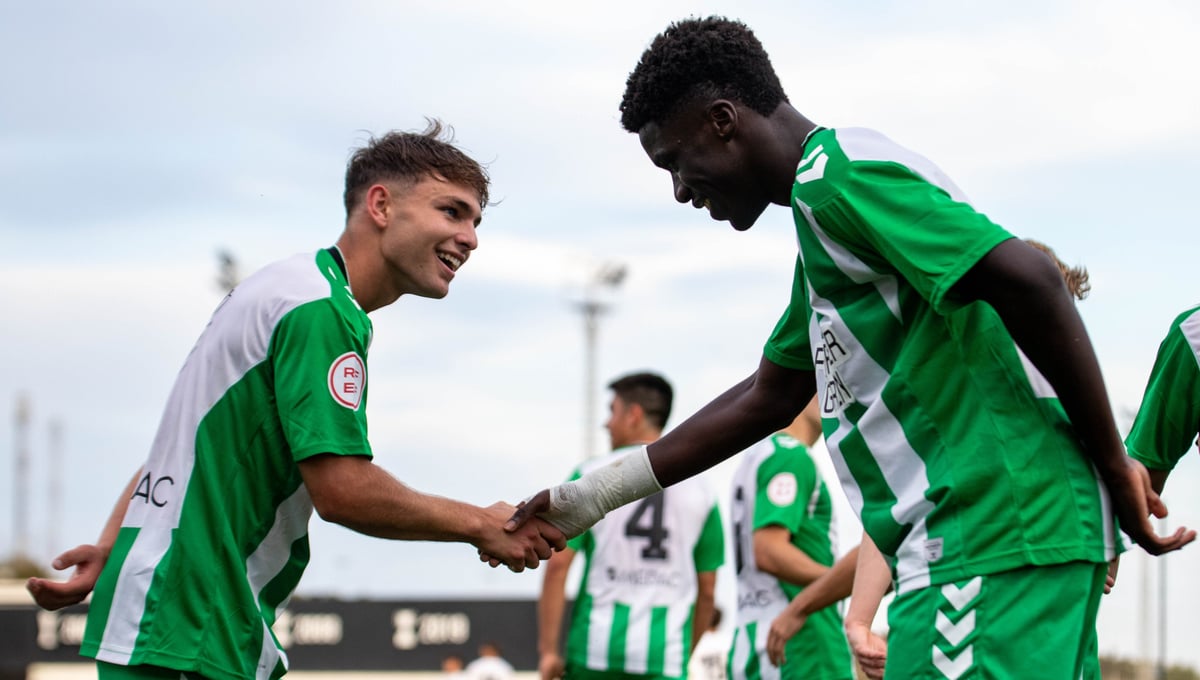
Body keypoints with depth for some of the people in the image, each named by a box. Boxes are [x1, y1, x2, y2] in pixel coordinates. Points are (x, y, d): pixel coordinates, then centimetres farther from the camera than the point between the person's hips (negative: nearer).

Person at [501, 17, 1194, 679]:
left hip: (991, 539, -10)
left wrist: (1114, 467, -13)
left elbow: (1028, 278, -19)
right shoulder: (824, 199, 25)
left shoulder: (835, 173, -8)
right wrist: (591, 497, 32)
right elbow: (767, 399, 33)